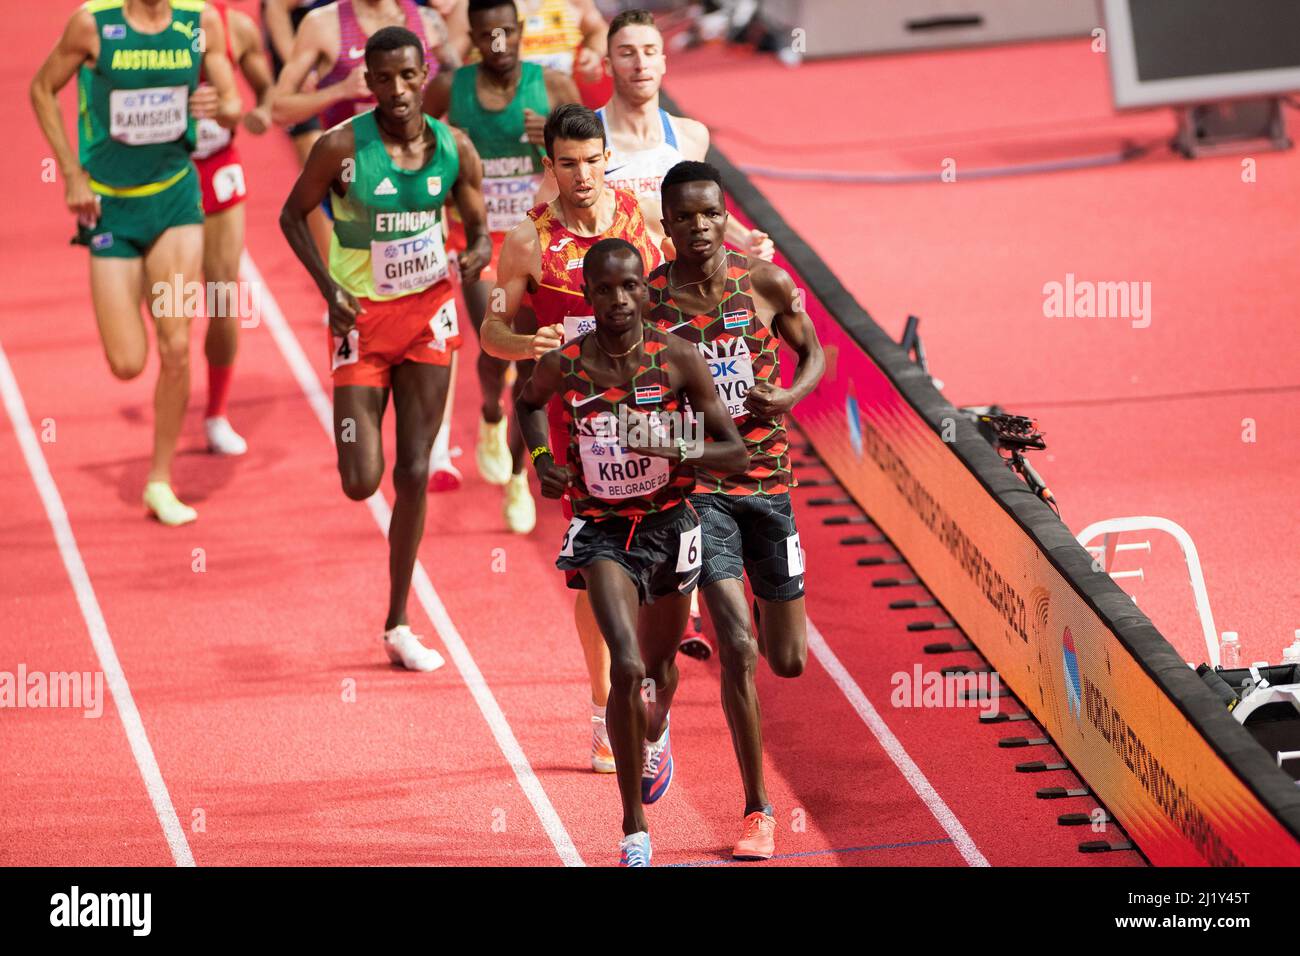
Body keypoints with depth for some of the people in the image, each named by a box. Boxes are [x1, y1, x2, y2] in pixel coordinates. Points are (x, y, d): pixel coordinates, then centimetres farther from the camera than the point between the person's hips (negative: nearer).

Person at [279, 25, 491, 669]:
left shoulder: (455, 149, -3)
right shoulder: (342, 147, -13)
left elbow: (479, 232, 8)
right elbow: (293, 215, -1)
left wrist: (473, 259, -16)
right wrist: (329, 287, -13)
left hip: (427, 313, 3)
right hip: (362, 316, -3)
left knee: (414, 475, 2)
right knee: (360, 483, -8)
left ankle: (398, 627, 12)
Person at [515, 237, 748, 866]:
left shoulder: (677, 359, -13)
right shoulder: (563, 366, -10)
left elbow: (734, 452, -9)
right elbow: (528, 402, 16)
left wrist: (675, 452, -28)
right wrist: (541, 460, -2)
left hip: (669, 523, 2)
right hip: (601, 530, -2)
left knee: (658, 665, 21)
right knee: (626, 669, -20)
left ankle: (654, 736, 60)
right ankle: (634, 832, -12)